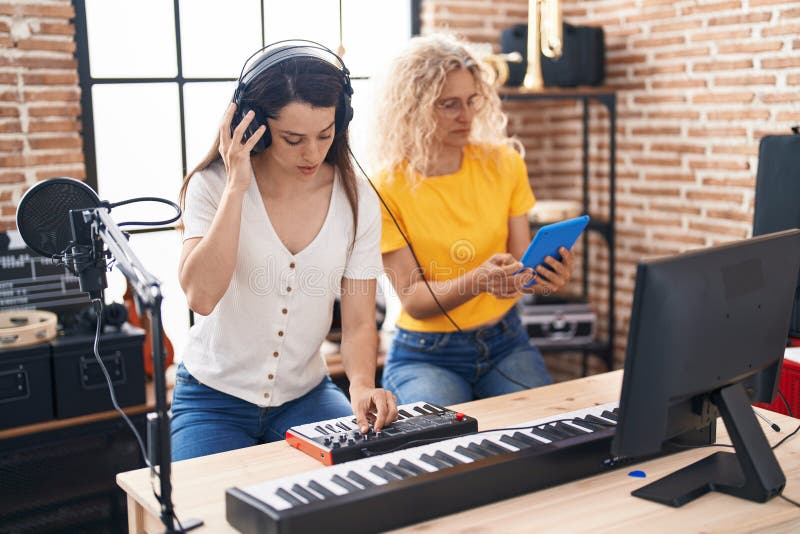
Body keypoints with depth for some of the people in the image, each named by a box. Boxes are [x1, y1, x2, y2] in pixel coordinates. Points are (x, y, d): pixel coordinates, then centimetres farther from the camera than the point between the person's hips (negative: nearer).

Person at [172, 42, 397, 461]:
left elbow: (358, 322, -6)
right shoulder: (213, 186, -13)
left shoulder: (358, 202, -6)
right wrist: (237, 188, -28)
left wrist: (362, 386, -26)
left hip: (306, 394, 3)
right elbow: (201, 297, -28)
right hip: (214, 399, -2)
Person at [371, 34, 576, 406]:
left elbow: (521, 262, 1)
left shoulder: (504, 163, -1)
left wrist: (545, 276, -24)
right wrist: (478, 281, -32)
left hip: (505, 342, 3)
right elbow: (413, 300, -13)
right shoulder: (387, 188, -12)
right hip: (426, 356, -3)